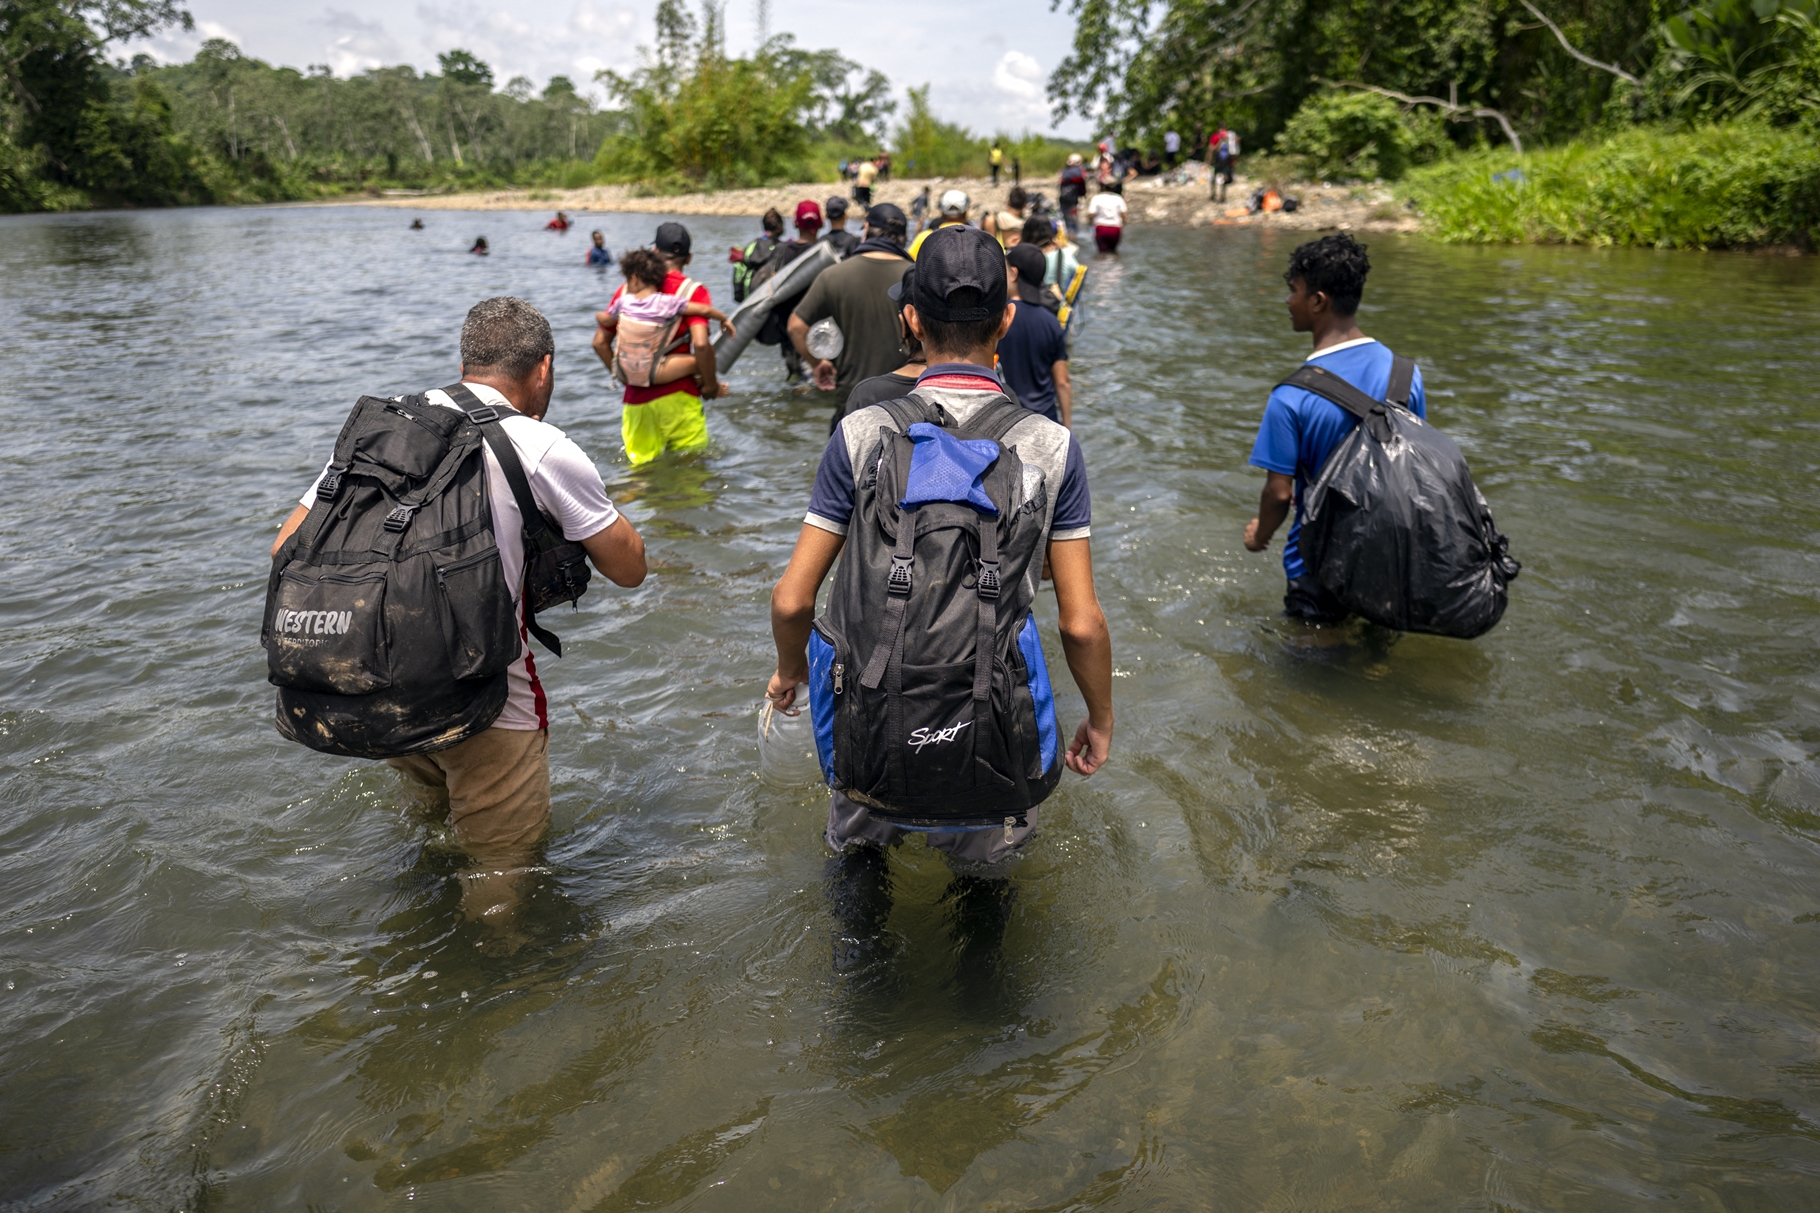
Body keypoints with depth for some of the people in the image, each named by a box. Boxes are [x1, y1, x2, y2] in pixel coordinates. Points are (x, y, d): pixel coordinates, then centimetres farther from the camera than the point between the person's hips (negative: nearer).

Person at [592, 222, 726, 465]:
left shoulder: (627, 289, 7)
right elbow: (701, 343, -20)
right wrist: (710, 385, -6)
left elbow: (600, 342, 8)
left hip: (636, 398, 4)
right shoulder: (693, 291, -6)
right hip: (677, 397, -3)